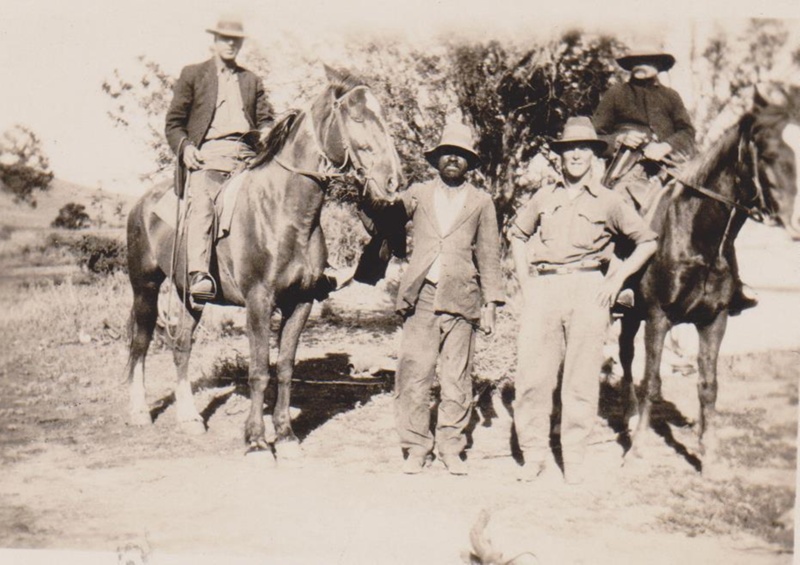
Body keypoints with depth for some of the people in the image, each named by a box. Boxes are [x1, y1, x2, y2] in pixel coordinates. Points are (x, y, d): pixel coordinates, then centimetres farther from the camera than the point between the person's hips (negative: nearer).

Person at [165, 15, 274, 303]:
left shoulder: (253, 81, 28)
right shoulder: (192, 74, 18)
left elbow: (265, 121, 22)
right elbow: (173, 122, 14)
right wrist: (185, 147, -7)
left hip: (247, 154, 4)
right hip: (208, 153, -3)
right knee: (202, 202, -29)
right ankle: (198, 275, -41)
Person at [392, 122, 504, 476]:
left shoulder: (481, 203, 12)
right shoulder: (416, 195, 13)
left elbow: (488, 256, 11)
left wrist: (490, 303, 6)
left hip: (461, 298, 0)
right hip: (421, 297, 0)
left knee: (457, 378, 4)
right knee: (413, 374, -2)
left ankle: (451, 448, 14)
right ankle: (415, 447, 8)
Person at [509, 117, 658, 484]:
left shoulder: (609, 201, 8)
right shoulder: (544, 197, 14)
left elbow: (647, 242, 12)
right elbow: (517, 234, 25)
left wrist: (617, 279, 2)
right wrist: (525, 281, 13)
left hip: (588, 289, -2)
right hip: (542, 288, 2)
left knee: (581, 379, 2)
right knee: (531, 375, -2)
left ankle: (574, 457, 13)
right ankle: (533, 454, 12)